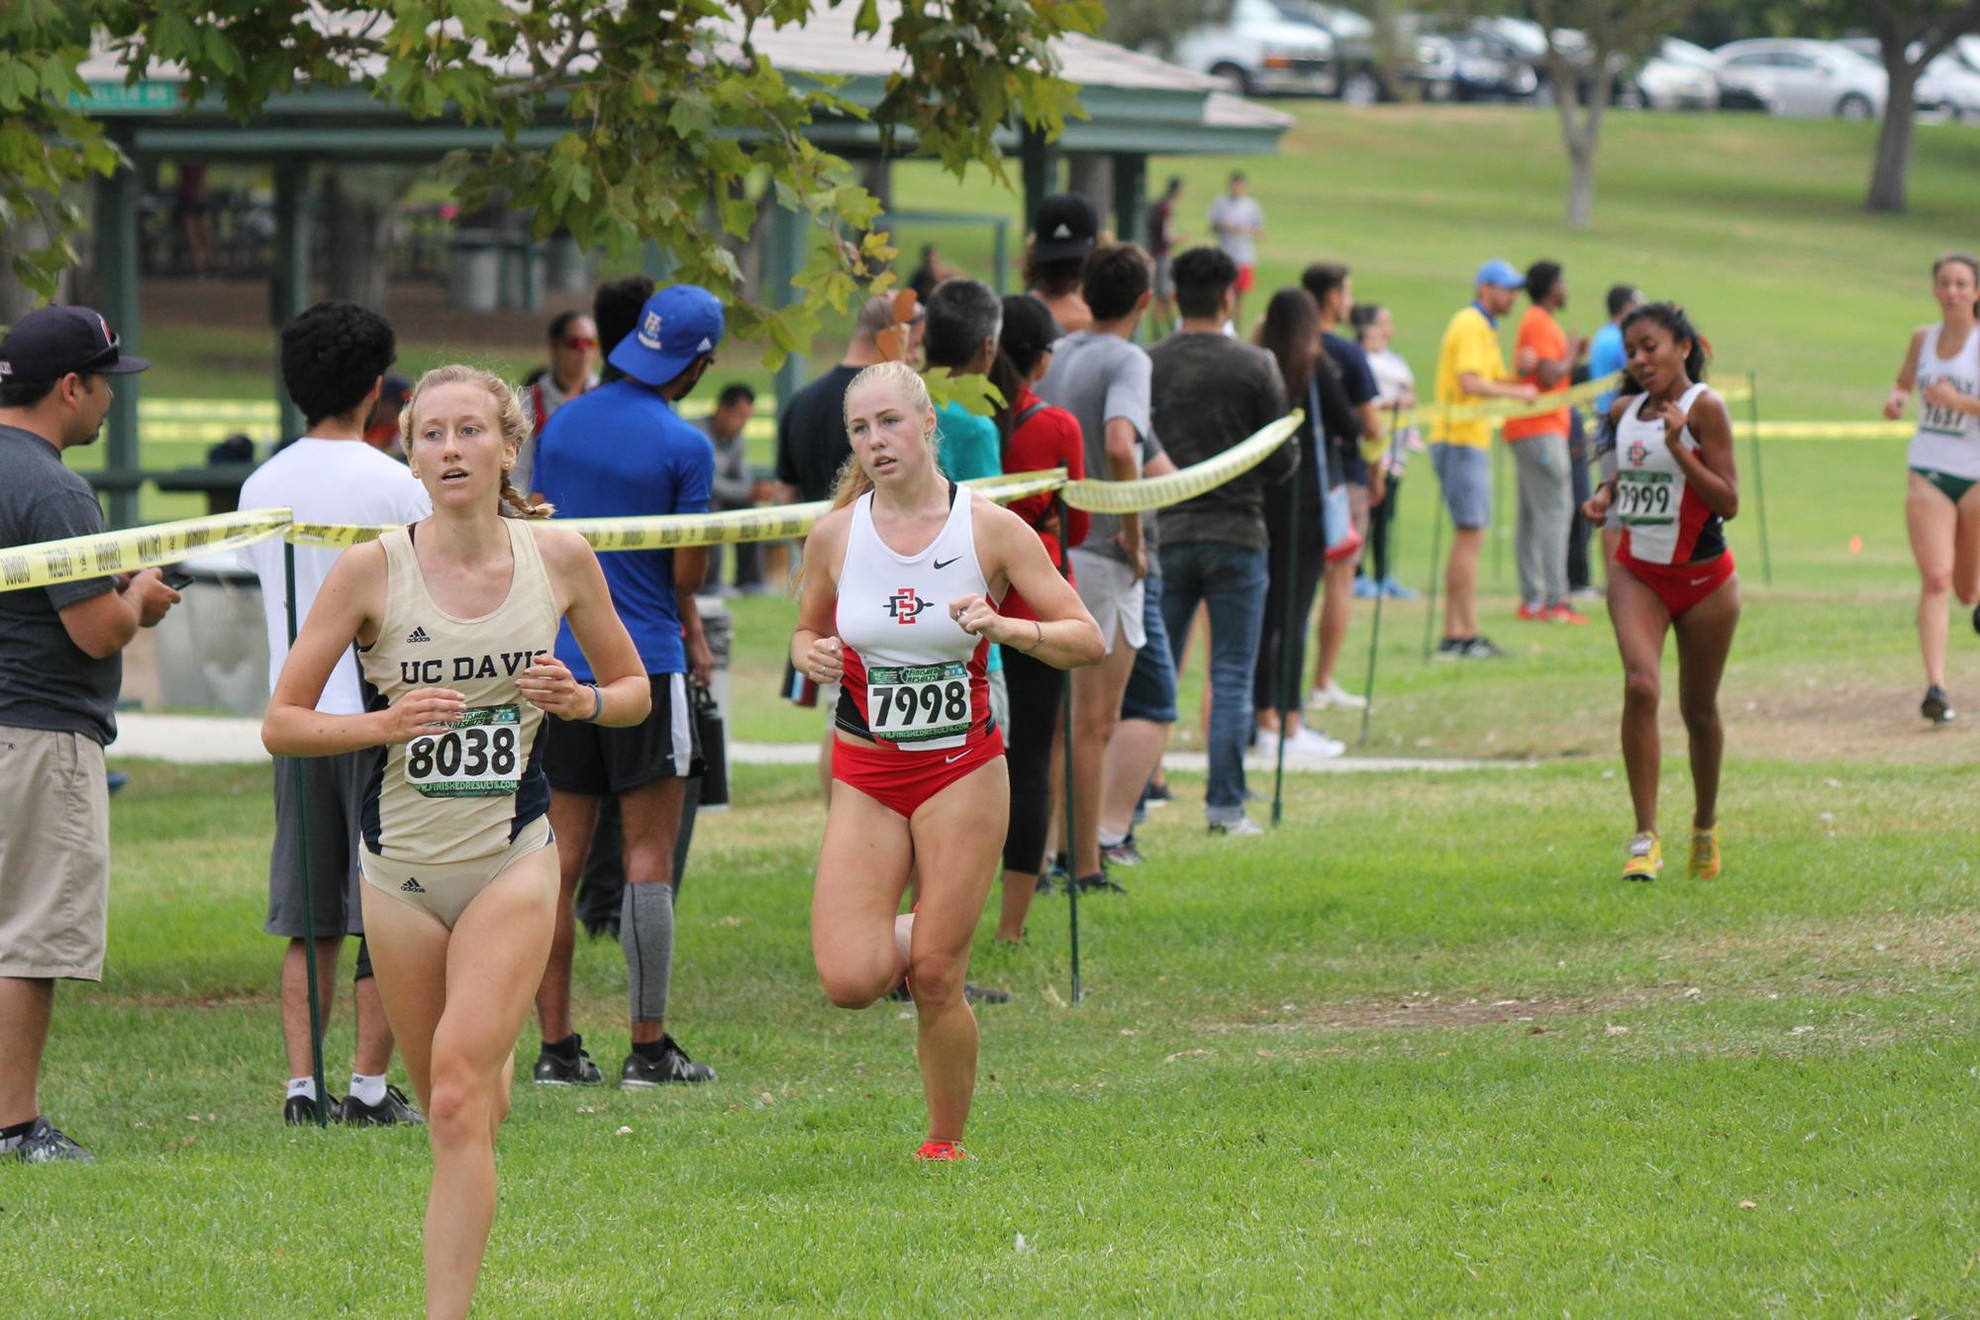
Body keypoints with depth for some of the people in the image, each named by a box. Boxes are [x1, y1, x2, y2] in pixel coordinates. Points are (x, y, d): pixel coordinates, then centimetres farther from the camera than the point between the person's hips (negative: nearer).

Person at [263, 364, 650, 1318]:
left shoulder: (560, 558, -2)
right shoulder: (372, 569, -8)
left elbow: (634, 689, 12)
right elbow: (281, 724, -5)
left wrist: (580, 700, -10)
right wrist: (383, 723, -21)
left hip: (513, 860, -1)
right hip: (401, 870, 1)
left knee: (458, 1102, -15)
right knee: (450, 1108, 11)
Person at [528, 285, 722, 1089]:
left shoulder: (562, 425, 7)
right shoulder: (684, 447, -11)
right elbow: (687, 573, -9)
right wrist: (692, 638, 16)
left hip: (561, 656, 5)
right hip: (643, 662, -5)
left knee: (562, 858, 7)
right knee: (648, 857, -1)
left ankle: (555, 1045, 7)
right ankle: (648, 1048, 0)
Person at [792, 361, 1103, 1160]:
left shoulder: (989, 527, -6)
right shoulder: (836, 534, 1)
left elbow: (1086, 639, -5)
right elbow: (807, 631, 17)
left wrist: (1004, 627, -22)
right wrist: (813, 656, -6)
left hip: (962, 770, -2)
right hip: (865, 773, 2)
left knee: (936, 980, -5)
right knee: (849, 981, -13)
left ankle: (945, 1143, 17)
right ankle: (913, 939, 22)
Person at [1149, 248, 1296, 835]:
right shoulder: (1255, 366, -6)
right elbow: (1282, 459, -4)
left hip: (1163, 536, 2)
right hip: (1235, 535, -2)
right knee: (1232, 677, 4)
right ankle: (1226, 805, 2)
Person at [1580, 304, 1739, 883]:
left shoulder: (1704, 407, -13)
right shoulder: (1625, 411, 4)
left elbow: (1728, 502, -18)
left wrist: (1679, 447, -27)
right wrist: (1606, 495, 3)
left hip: (1704, 579, -3)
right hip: (1637, 571, 3)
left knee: (1699, 710, 10)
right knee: (1640, 685, -19)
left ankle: (1705, 826, 34)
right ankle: (1645, 839, -19)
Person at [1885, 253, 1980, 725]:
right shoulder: (1923, 339, 6)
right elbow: (1903, 381, 25)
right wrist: (1895, 400, 4)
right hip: (1928, 473, 2)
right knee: (1935, 579, -15)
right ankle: (1935, 687, -20)